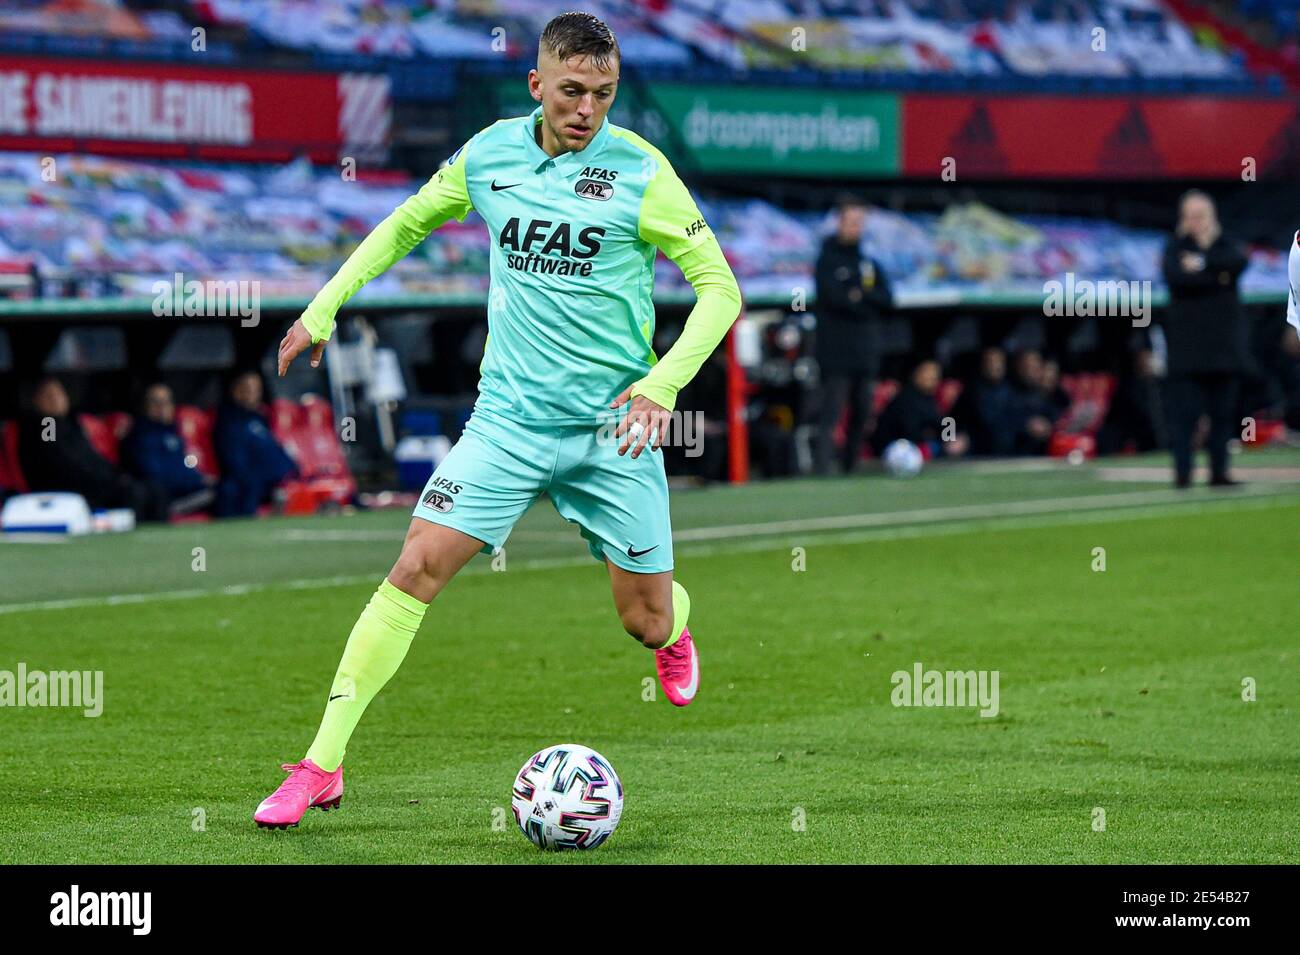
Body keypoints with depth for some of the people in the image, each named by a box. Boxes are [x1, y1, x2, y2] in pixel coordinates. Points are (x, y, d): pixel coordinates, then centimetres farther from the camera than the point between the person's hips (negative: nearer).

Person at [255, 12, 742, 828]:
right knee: (417, 567, -13)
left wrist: (662, 385, -16)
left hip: (613, 426, -2)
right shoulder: (490, 154, 1)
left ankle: (675, 633, 46)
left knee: (646, 621, 5)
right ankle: (322, 766, -10)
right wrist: (325, 307, 15)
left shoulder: (639, 171, -9)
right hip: (510, 416, 2)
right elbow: (408, 223, 19)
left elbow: (719, 288, -5)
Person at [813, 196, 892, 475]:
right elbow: (834, 297, -15)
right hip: (835, 350, -7)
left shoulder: (869, 262, 17)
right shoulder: (828, 259, -1)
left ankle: (850, 467, 18)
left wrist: (859, 295, -10)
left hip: (866, 351, 7)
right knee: (831, 412, -14)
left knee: (862, 412, 9)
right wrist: (867, 304, -6)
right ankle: (822, 467, -21)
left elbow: (886, 299, 6)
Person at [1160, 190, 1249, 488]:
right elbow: (1176, 277, -14)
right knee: (1185, 408, -9)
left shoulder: (1225, 245, 14)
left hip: (1225, 338, 3)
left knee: (1223, 410, 2)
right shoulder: (1175, 248, 5)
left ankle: (1219, 471, 6)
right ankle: (1182, 471, -9)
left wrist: (1203, 263, -14)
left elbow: (1239, 262, -8)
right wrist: (1218, 278, -9)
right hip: (1187, 339, -3)